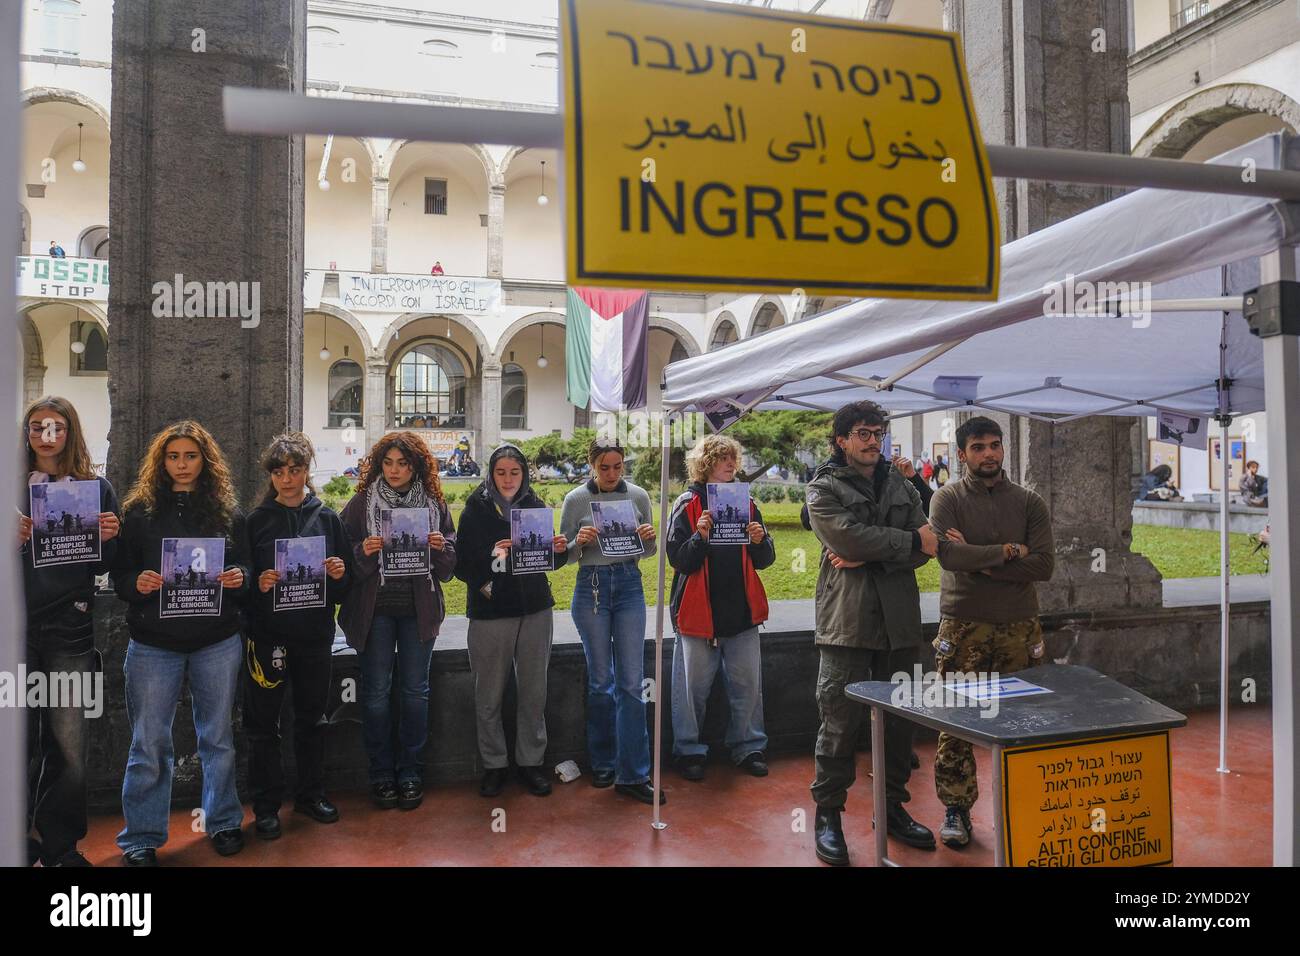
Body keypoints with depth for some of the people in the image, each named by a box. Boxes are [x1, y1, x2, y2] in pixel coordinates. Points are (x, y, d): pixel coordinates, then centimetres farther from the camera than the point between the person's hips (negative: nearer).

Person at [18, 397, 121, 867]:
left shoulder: (96, 488, 7)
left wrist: (108, 537, -10)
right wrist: (13, 538, -14)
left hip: (70, 631, 0)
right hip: (17, 626, 0)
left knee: (69, 747, 2)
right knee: (18, 739, 4)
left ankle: (60, 844, 18)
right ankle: (17, 840, 22)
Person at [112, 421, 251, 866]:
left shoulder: (228, 513, 5)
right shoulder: (140, 512, 3)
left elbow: (245, 571, 8)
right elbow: (120, 575, 3)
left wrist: (239, 579, -14)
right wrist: (138, 583, -18)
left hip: (217, 642, 1)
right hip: (154, 644, -1)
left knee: (217, 736, 12)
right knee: (148, 743, 4)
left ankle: (223, 821, 28)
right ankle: (141, 837, 19)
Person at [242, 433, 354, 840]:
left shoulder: (327, 518, 5)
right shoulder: (257, 520, 1)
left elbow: (346, 580, 7)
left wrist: (338, 574, -14)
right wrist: (258, 584, -19)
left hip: (315, 634, 2)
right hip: (268, 633, -2)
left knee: (312, 717, 13)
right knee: (264, 722, 5)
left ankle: (311, 793, 29)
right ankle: (266, 805, 18)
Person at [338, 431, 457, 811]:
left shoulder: (435, 504, 3)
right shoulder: (360, 503, 0)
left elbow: (448, 567, 6)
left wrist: (440, 548, -15)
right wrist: (363, 552, -20)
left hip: (418, 609, 1)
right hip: (374, 609, -1)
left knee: (415, 690, 8)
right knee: (376, 691, 5)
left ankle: (410, 772, 21)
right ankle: (381, 773, 19)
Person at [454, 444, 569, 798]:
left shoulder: (537, 507, 7)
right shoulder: (476, 510, -2)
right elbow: (462, 567, -6)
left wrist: (560, 550, -9)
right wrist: (491, 555, -24)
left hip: (535, 610, 3)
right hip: (490, 613, -2)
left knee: (533, 692, 8)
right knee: (489, 695, 4)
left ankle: (530, 761, 24)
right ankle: (494, 764, 22)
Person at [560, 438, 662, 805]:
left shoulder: (638, 496, 3)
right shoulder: (576, 499, -2)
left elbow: (647, 552, 11)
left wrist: (649, 538, -11)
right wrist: (579, 542, -18)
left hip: (629, 586, 1)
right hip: (591, 588, -1)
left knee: (631, 682, -2)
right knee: (600, 680, 8)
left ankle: (632, 775, 4)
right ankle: (603, 764, 24)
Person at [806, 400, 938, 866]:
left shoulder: (901, 487, 16)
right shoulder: (823, 490, 1)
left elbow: (926, 548, 3)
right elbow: (850, 537, -16)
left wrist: (869, 558, -11)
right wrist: (909, 540, -7)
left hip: (898, 620, 5)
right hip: (847, 621, -5)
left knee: (899, 718, 12)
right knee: (840, 721, -2)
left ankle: (892, 807, 27)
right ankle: (828, 813, 12)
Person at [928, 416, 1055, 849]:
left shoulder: (1029, 502, 7)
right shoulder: (947, 498, 0)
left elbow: (1043, 565, -4)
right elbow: (948, 554, -16)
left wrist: (978, 561, -10)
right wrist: (1006, 552, -8)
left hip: (1020, 625, 2)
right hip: (963, 626, -2)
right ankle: (956, 809, 14)